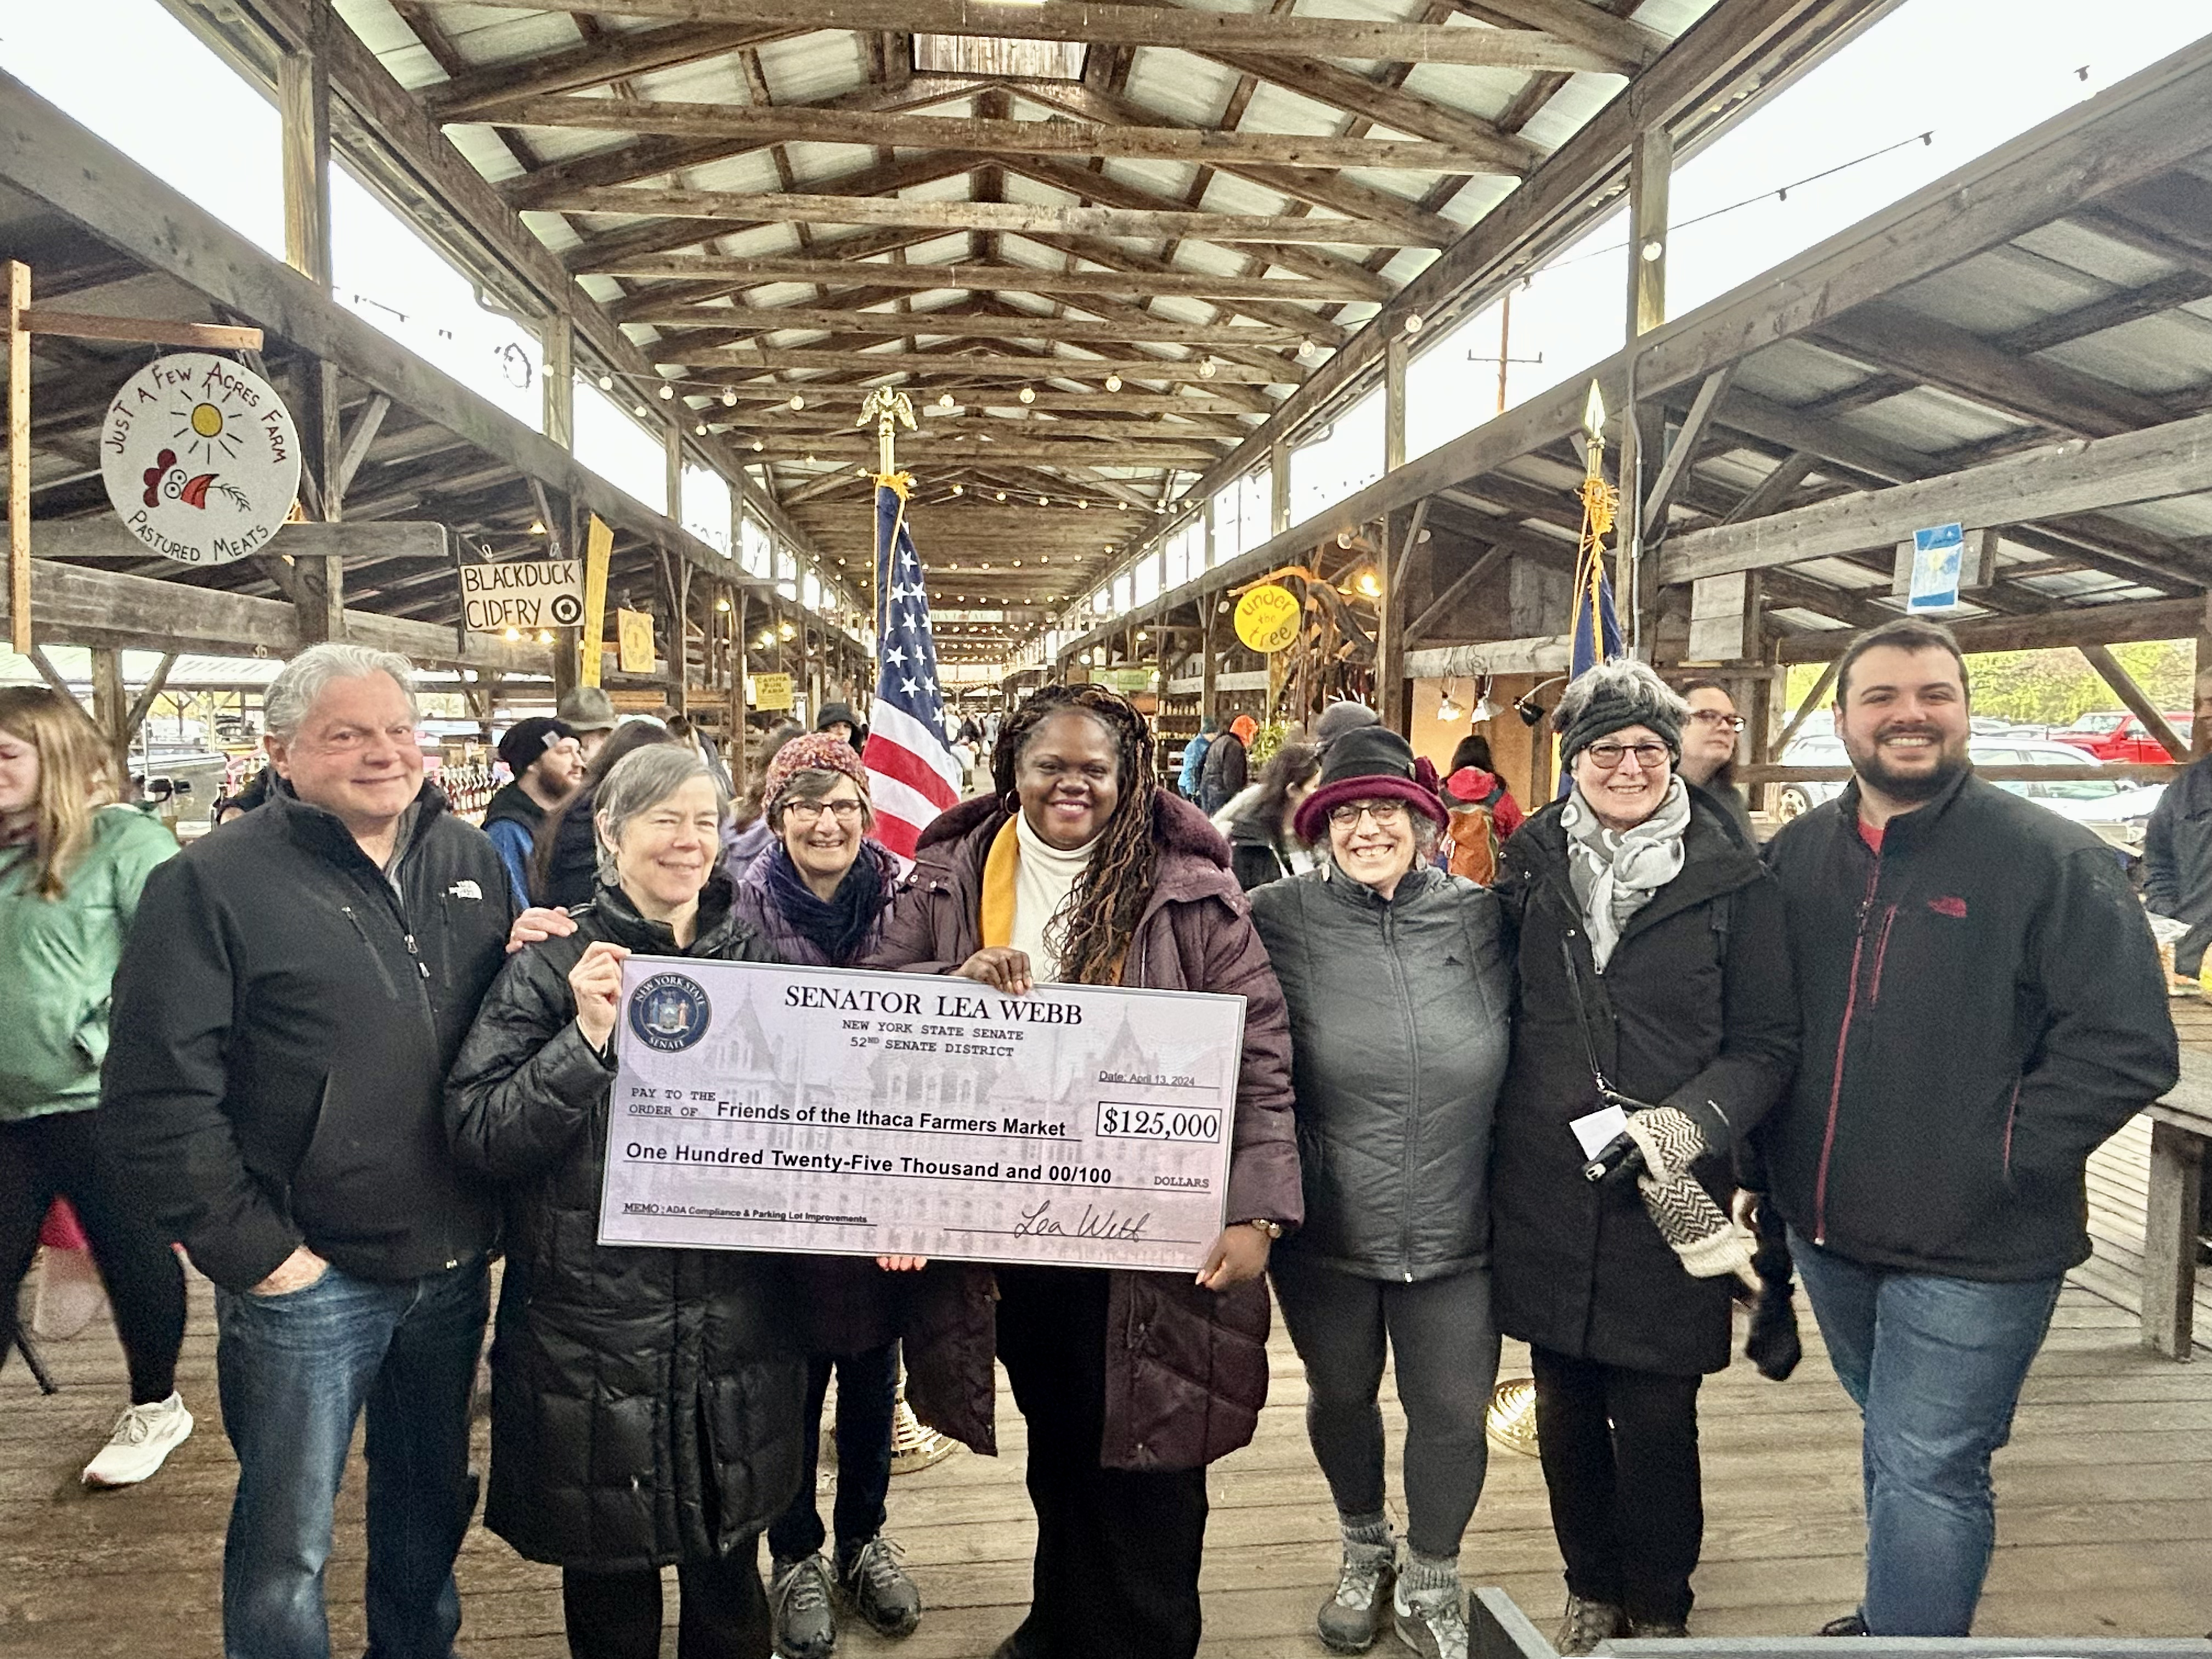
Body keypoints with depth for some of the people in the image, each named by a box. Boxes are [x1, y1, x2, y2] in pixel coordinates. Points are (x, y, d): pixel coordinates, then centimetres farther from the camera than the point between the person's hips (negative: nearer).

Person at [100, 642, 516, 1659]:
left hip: (453, 1265, 5)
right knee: (287, 1547, 11)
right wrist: (250, 1251, -13)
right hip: (307, 1277, -5)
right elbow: (158, 1099, -14)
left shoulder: (470, 861, 6)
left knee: (431, 1508, 22)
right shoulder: (216, 882, -10)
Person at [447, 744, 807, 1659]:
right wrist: (586, 1038, -22)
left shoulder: (763, 957, 3)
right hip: (594, 1334, -2)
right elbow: (475, 1135, -11)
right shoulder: (555, 967, -5)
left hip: (738, 1331, 3)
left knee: (729, 1575, 18)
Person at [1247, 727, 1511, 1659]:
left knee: (1453, 1414, 11)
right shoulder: (1280, 920, -11)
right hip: (1325, 1230, 0)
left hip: (1455, 1233, 1)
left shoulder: (1481, 919, -4)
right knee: (1341, 1397, 20)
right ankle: (1364, 1553, 49)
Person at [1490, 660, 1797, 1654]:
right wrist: (1497, 1152, 4)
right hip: (1545, 1190, 3)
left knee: (1655, 1417, 5)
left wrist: (1693, 1121, -18)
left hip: (1668, 1198, -2)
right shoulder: (1531, 866, 4)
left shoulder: (1730, 882, -2)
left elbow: (1768, 1042, -1)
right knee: (1565, 1408, 14)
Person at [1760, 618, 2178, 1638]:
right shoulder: (1794, 855, 3)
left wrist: (1999, 1158, -17)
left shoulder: (2049, 858, -12)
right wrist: (1770, 1157, 4)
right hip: (1827, 1230, 6)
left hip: (1973, 1249, -5)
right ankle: (1899, 1617, 44)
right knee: (1896, 1449, 24)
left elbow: (2127, 1047, -14)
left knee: (1926, 1474, 1)